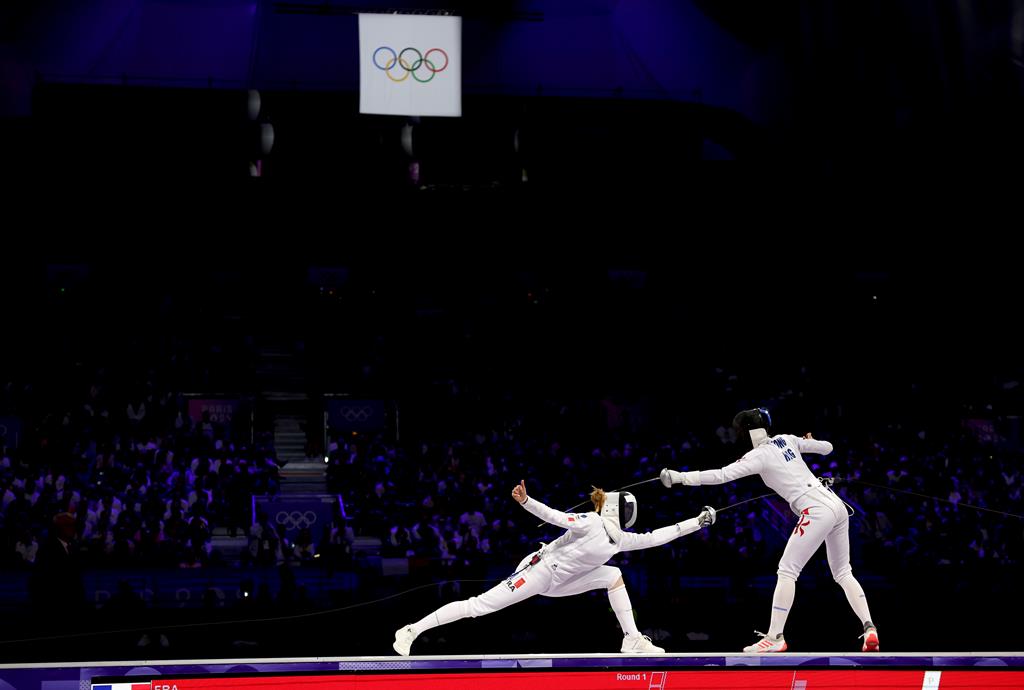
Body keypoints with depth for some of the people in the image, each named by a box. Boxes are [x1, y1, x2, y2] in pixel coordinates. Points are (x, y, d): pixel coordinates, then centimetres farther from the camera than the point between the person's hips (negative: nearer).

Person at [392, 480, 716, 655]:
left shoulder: (620, 539, 6)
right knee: (479, 606, -13)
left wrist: (697, 521, 9)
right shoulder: (592, 522, -18)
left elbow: (655, 537, 11)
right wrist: (526, 502, -39)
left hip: (557, 581, 8)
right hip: (538, 571, -8)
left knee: (613, 576, 0)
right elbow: (555, 517, -25)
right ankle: (411, 631, -10)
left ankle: (632, 640, 2)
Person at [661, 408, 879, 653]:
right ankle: (870, 630, 0)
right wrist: (810, 442, 49)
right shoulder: (787, 439, 16)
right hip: (837, 505, 8)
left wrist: (679, 477, -14)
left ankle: (774, 638, -7)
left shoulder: (759, 455, -4)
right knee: (842, 573, 14)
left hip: (817, 511, -8)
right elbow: (827, 448, 26)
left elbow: (721, 475, -13)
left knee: (787, 571, -3)